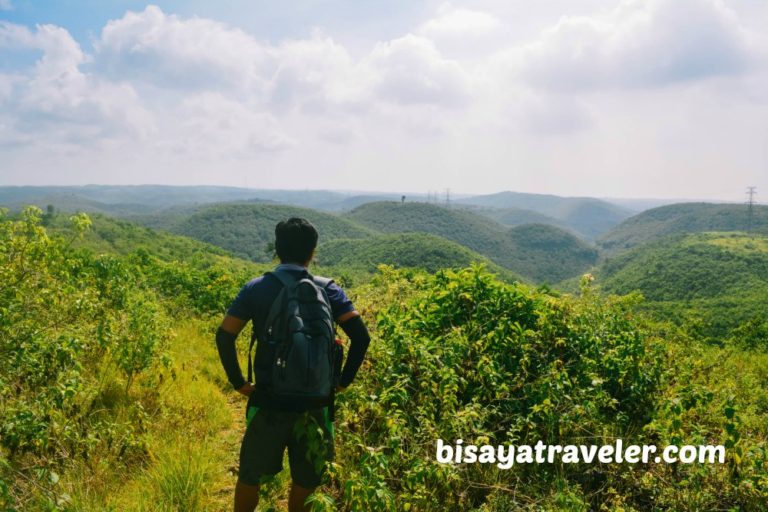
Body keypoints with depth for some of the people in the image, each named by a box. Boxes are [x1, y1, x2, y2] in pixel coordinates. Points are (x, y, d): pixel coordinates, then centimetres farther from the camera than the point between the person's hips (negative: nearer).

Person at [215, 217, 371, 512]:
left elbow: (224, 336, -11)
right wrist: (344, 380, -2)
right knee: (305, 481, 17)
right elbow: (361, 336, -12)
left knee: (250, 477, 18)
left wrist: (238, 382, -3)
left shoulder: (256, 289, -4)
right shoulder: (329, 290, -3)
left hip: (268, 402, 0)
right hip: (314, 404, 1)